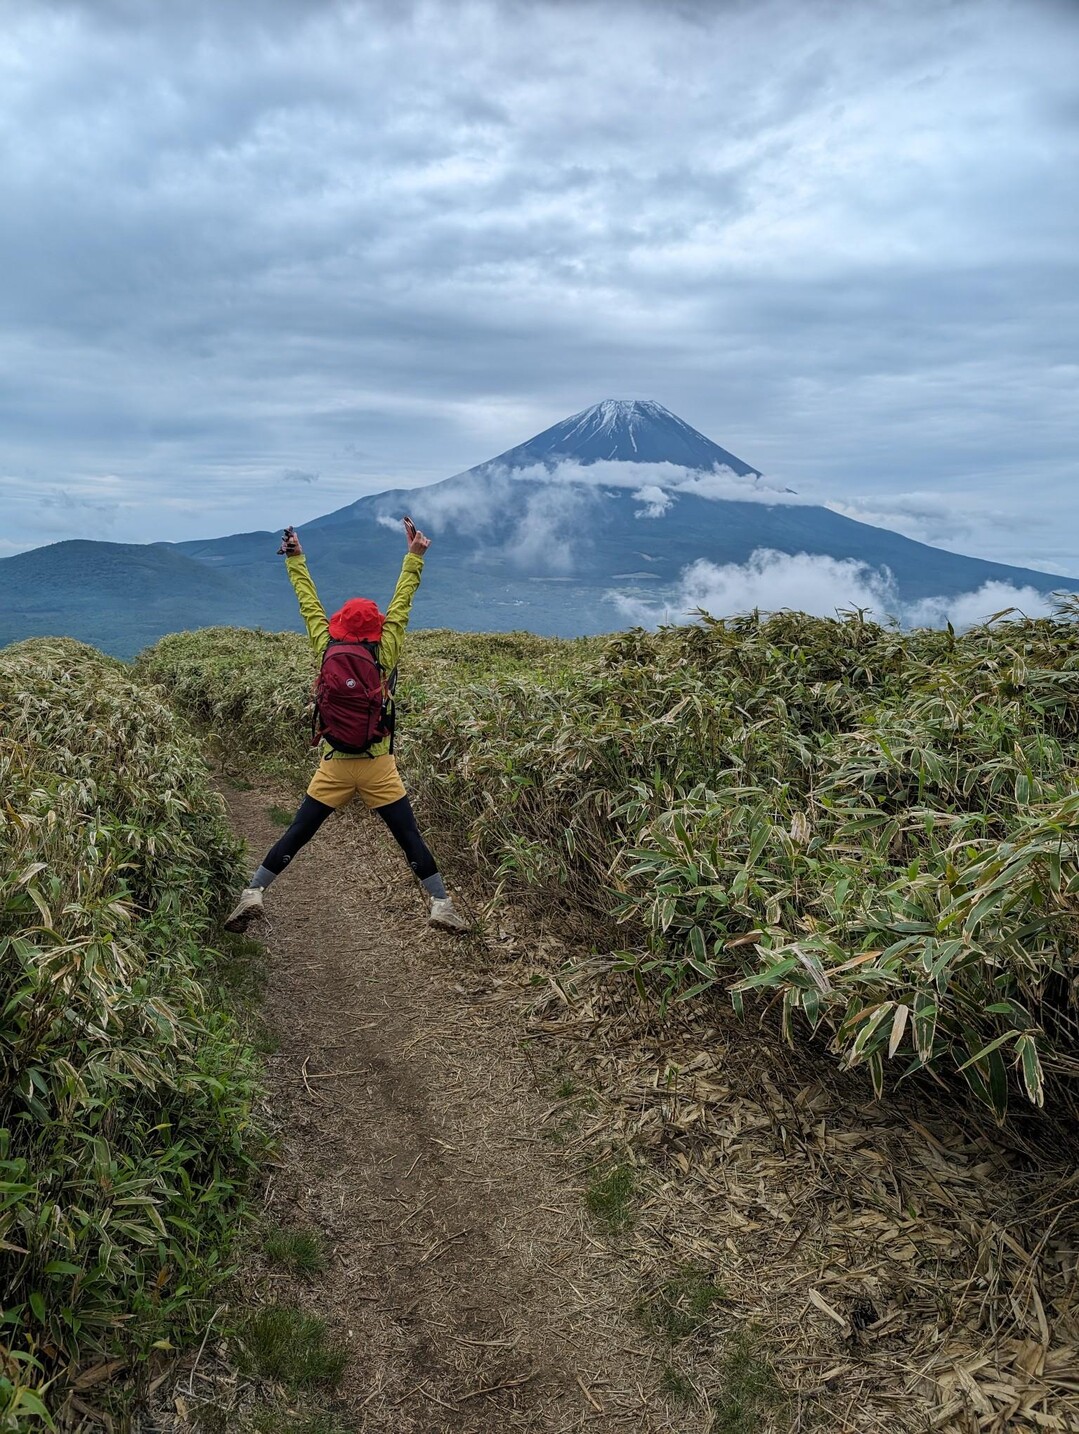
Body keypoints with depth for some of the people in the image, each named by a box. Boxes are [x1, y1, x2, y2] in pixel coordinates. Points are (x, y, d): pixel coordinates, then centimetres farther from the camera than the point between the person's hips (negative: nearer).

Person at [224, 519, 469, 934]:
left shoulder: (327, 651, -2)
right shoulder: (384, 655, -6)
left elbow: (311, 608, 9)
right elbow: (400, 606, 1)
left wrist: (296, 561, 21)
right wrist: (414, 556, 7)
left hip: (334, 766, 1)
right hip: (379, 767, -1)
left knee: (295, 837, 9)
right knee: (410, 838, 5)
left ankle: (252, 893, 7)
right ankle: (441, 904, 7)